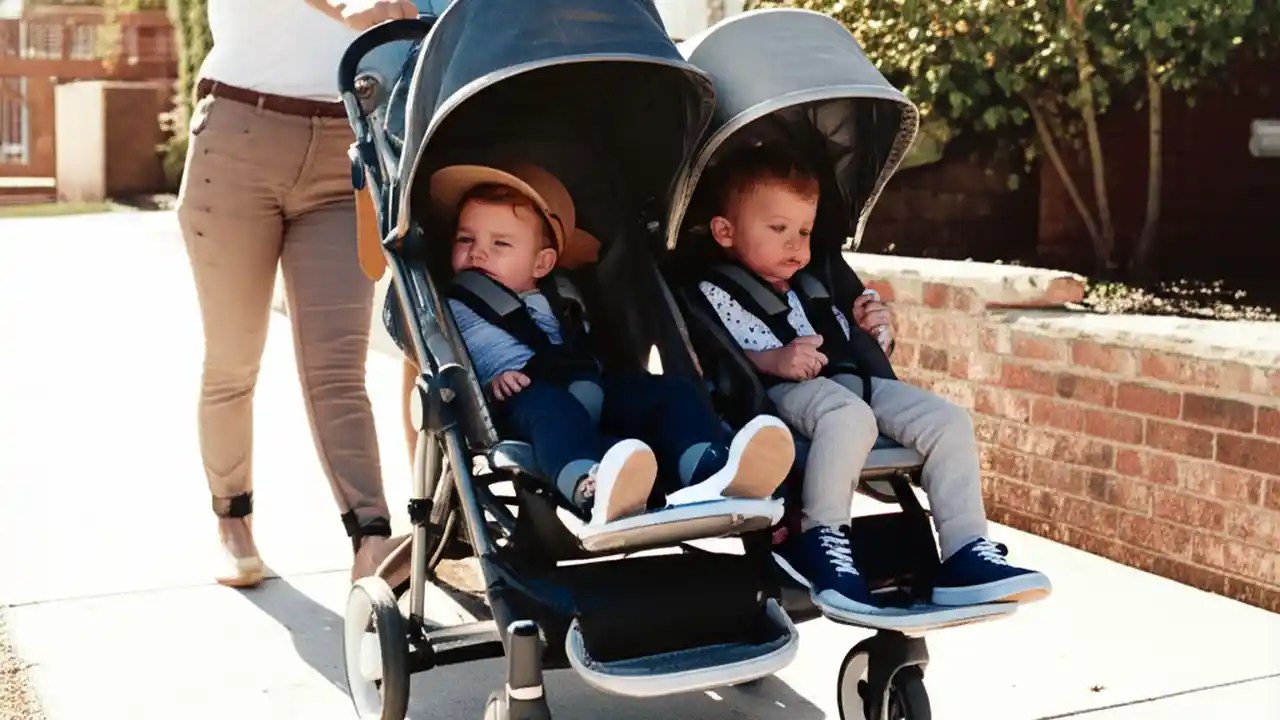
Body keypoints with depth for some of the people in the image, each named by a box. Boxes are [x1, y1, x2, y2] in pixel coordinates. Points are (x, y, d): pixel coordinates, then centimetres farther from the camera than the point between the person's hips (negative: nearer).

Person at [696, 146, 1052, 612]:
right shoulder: (714, 292, 8)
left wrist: (872, 334, 12)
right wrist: (770, 360, -24)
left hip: (850, 380, 8)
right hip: (781, 391, -8)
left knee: (950, 421, -11)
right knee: (851, 417, -41)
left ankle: (966, 556, -16)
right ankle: (822, 540, -26)